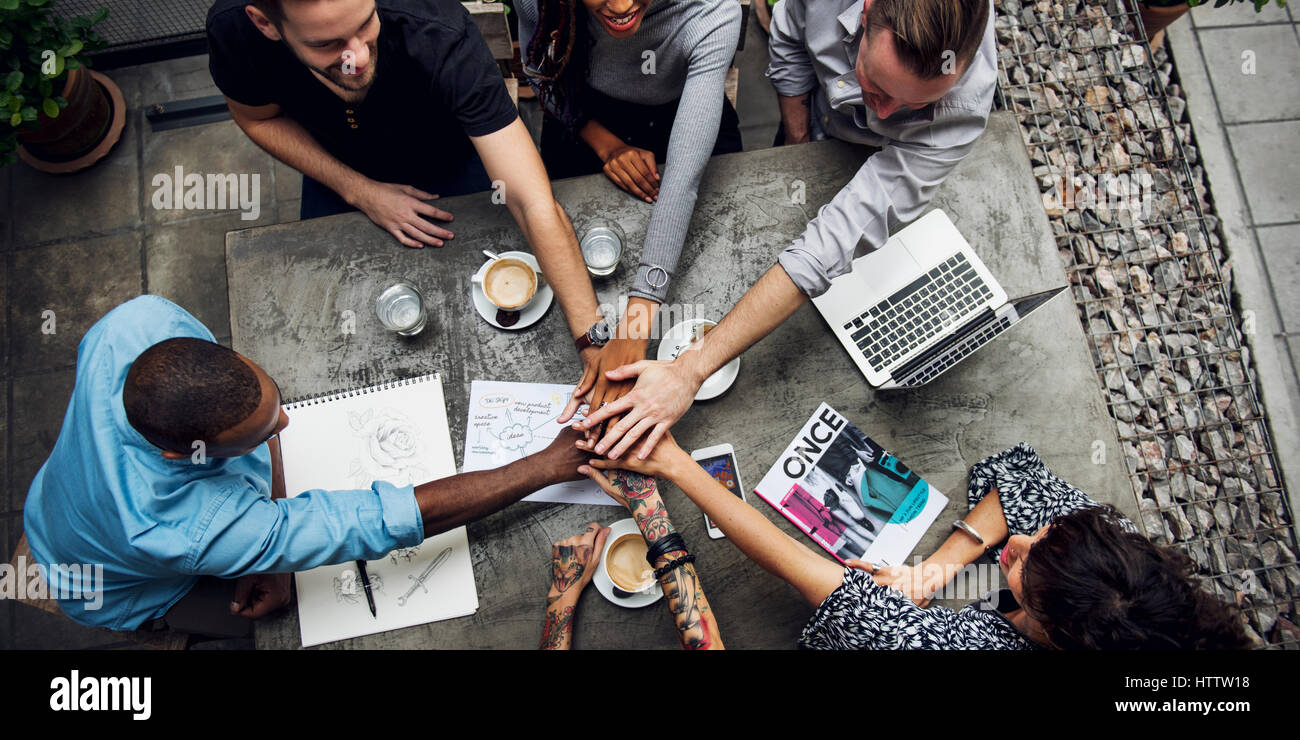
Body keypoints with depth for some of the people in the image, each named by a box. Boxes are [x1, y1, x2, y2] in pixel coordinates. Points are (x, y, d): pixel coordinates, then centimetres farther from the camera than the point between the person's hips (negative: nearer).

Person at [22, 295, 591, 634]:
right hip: (118, 594, -5)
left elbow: (247, 402, -19)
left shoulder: (143, 322, -37)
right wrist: (547, 466, -44)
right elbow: (396, 521, -48)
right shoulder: (196, 530, -49)